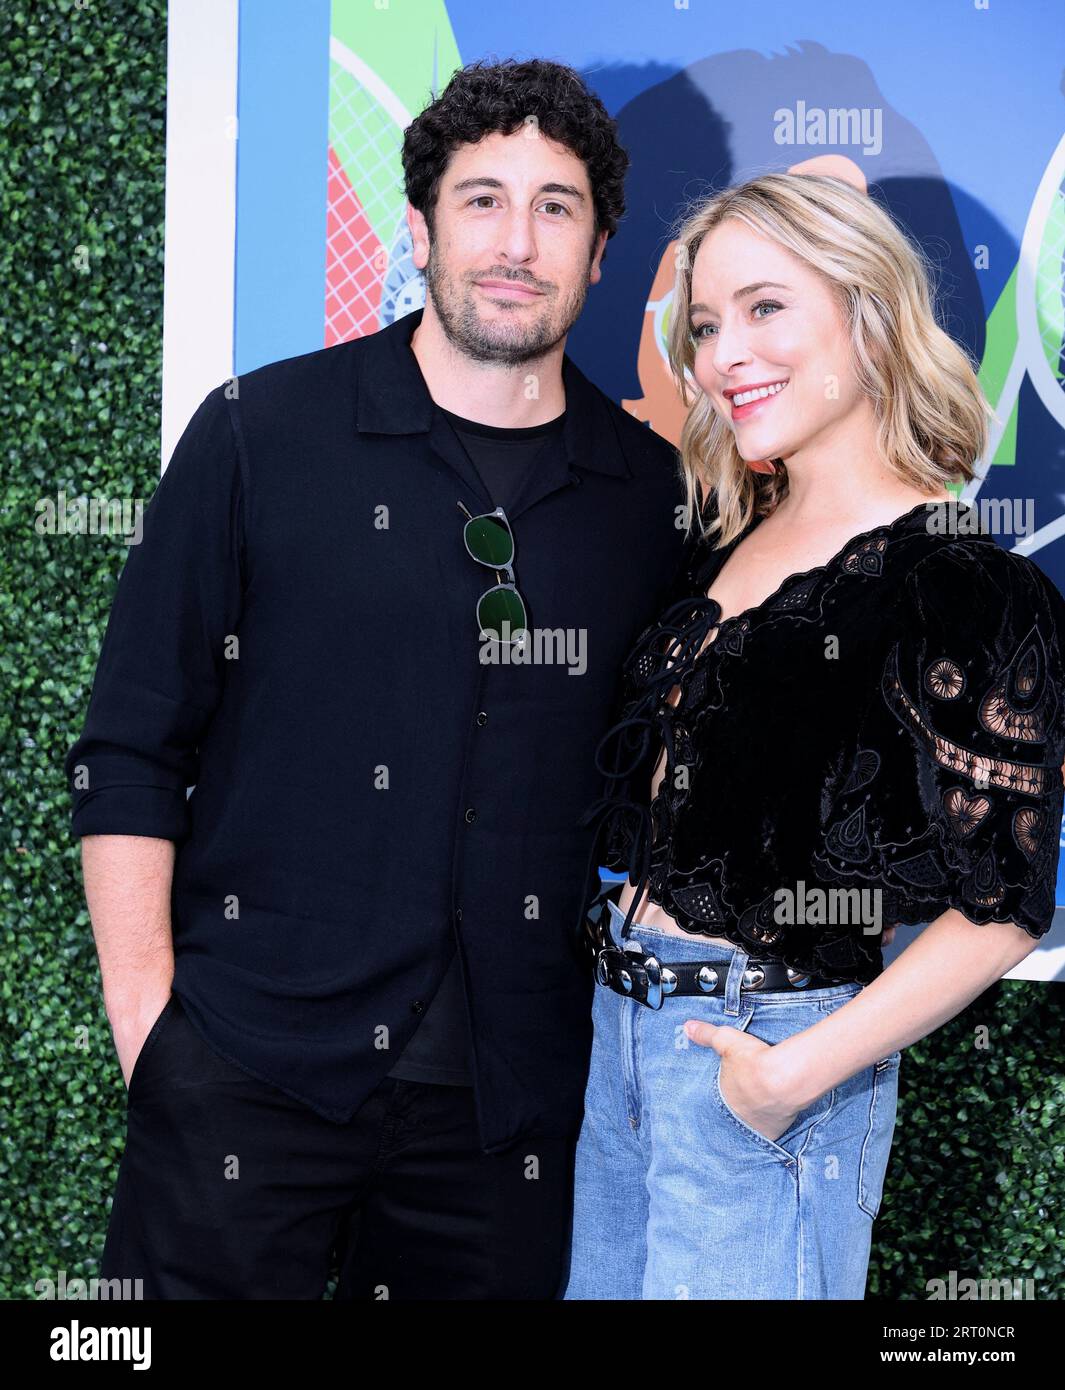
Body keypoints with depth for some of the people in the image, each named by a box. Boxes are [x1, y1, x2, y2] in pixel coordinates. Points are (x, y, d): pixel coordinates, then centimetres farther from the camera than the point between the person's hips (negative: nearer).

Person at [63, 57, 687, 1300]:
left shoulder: (649, 490, 6)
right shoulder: (259, 434, -1)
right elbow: (128, 750, 0)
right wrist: (144, 1007, -6)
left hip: (514, 1091, 2)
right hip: (250, 1067, -2)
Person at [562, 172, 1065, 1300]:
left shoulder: (963, 582, -15)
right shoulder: (727, 539, 7)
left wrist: (798, 1071, -18)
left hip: (766, 1048, -7)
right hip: (622, 1027, 7)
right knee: (602, 1286, 20)